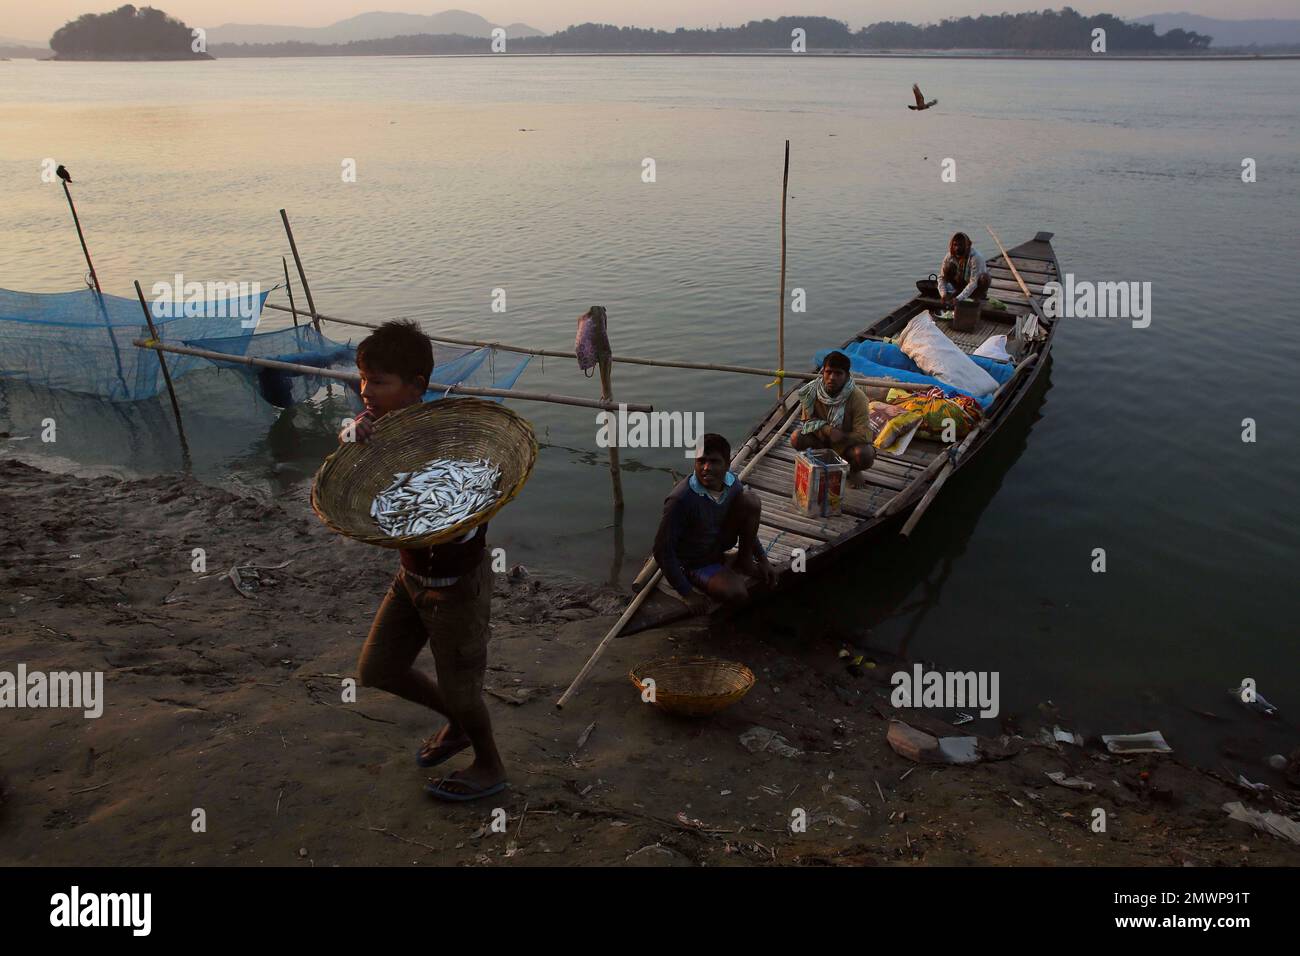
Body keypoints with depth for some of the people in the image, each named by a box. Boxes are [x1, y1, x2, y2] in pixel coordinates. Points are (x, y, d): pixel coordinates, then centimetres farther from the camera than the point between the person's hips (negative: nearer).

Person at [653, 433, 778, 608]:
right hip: (694, 564, -6)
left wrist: (763, 560, 4)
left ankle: (743, 562, 4)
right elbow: (662, 549, -26)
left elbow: (747, 523, 6)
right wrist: (686, 593, -23)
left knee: (750, 499, -15)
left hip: (719, 545, 6)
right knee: (736, 593, -31)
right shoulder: (681, 499, -34)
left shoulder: (732, 483, -14)